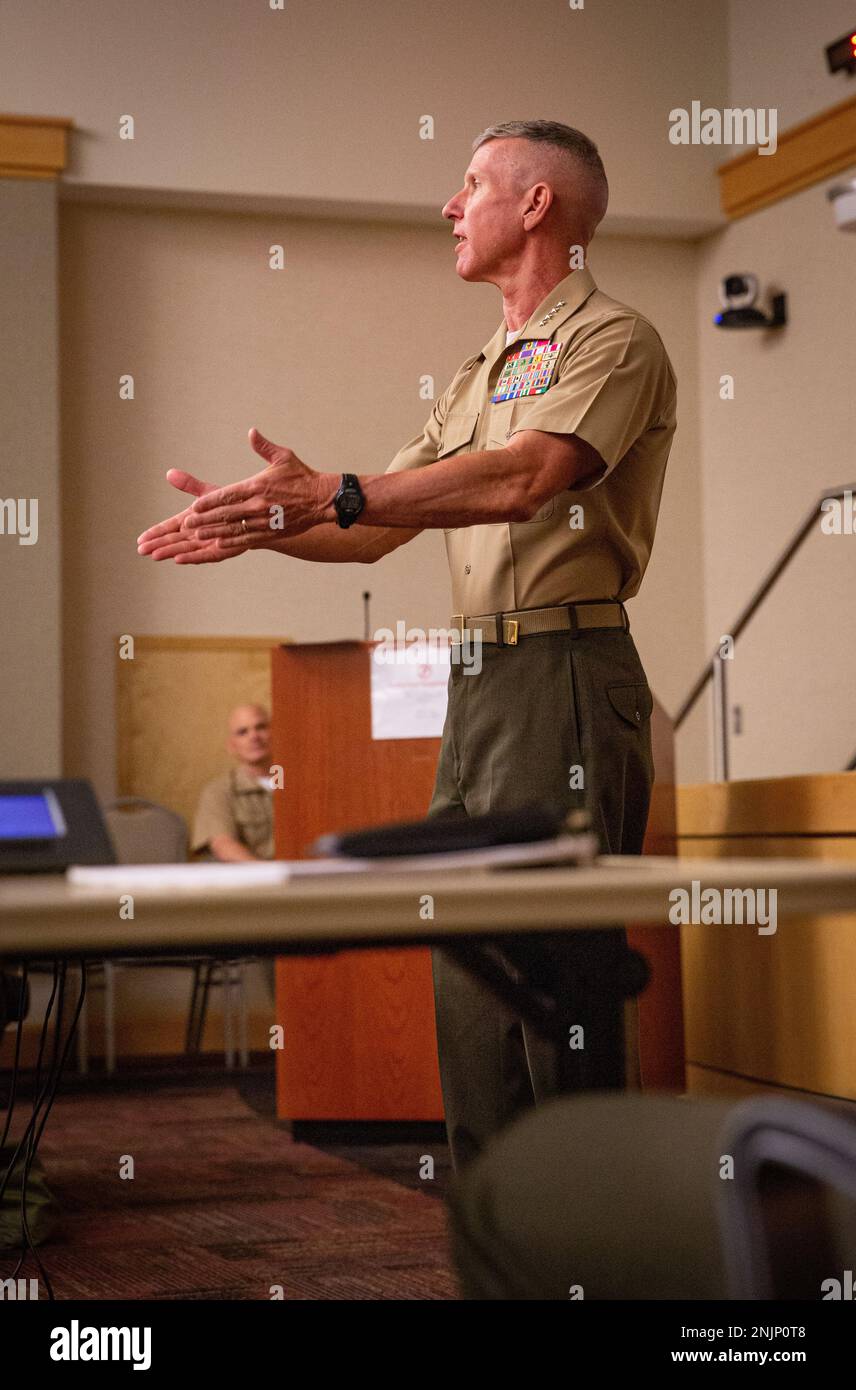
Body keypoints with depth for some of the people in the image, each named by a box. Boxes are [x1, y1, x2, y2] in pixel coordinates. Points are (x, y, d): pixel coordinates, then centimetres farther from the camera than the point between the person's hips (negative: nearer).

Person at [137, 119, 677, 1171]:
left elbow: (524, 479, -21)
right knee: (471, 979, 10)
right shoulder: (481, 373, 24)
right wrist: (262, 523, 7)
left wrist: (333, 494, -28)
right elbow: (376, 531, 22)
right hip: (477, 684, 9)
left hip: (563, 678, -9)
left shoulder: (611, 340, -4)